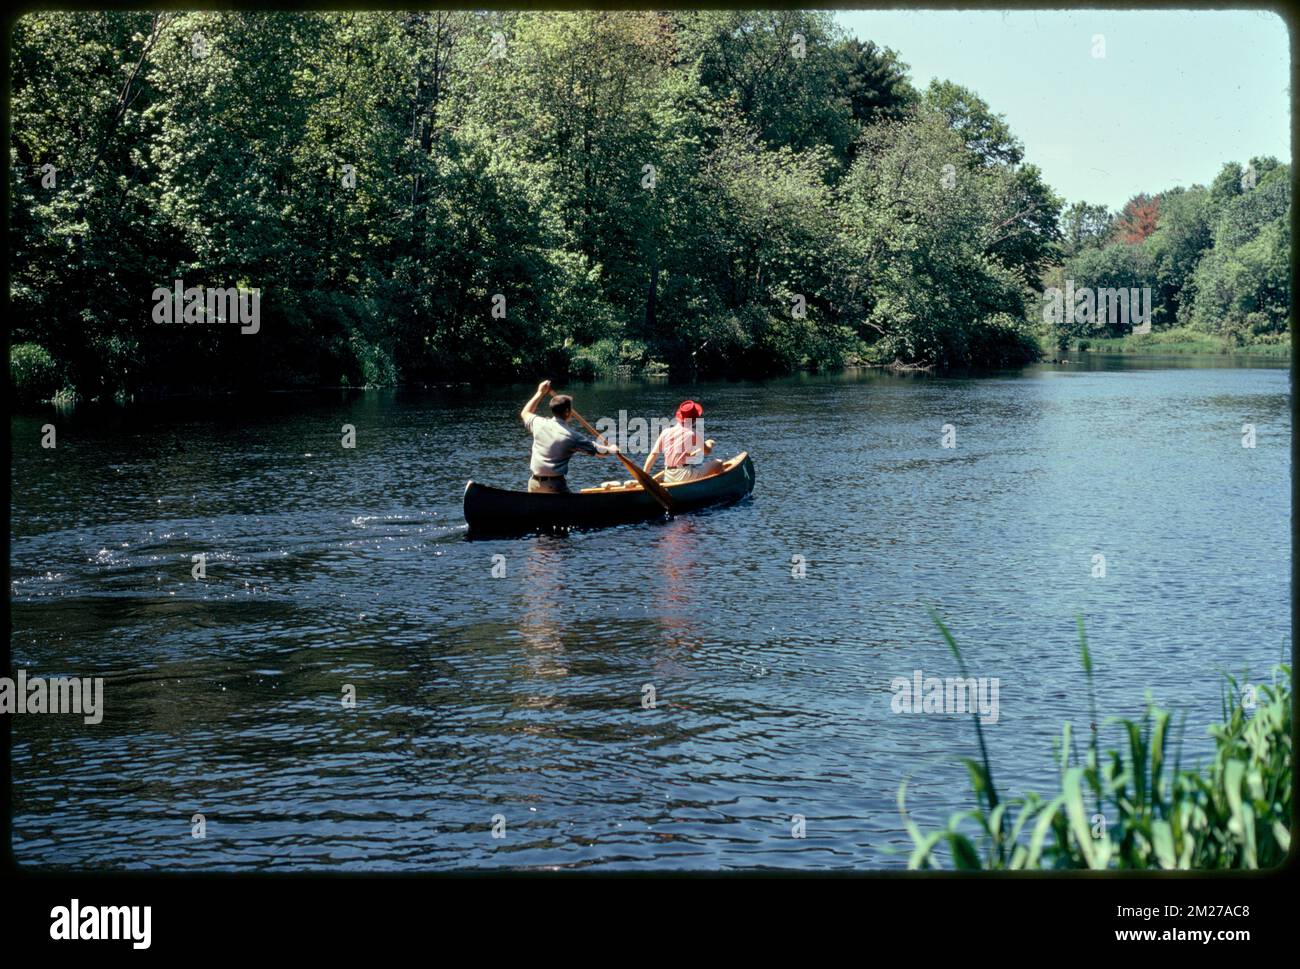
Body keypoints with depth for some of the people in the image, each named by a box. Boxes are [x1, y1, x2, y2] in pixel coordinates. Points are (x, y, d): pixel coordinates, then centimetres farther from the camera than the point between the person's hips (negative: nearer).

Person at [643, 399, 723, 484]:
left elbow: (653, 455, 3)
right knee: (718, 464, 4)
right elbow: (707, 451, 7)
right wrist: (709, 444, 30)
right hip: (685, 476, -6)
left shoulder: (666, 432, 4)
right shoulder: (692, 433, -8)